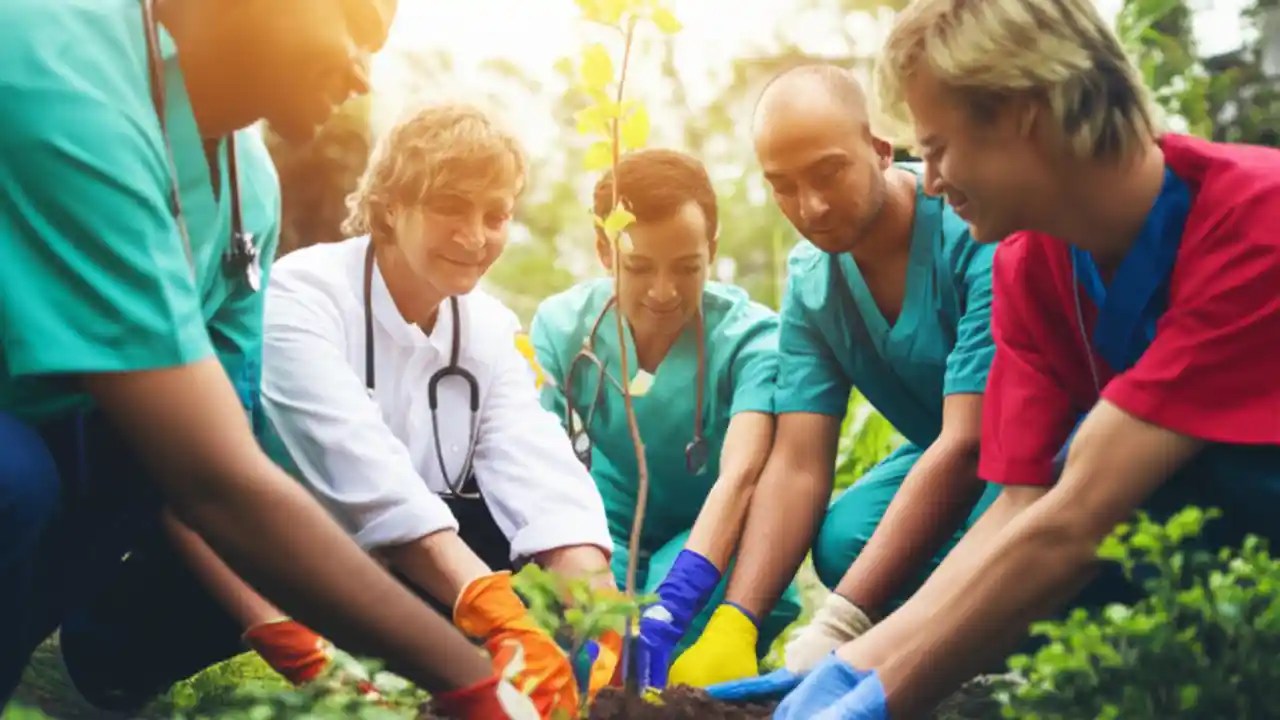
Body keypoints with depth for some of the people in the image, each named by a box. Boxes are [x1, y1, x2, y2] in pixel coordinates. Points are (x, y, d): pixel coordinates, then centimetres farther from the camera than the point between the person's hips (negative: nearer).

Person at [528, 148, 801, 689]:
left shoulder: (751, 336, -20)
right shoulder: (561, 326, -13)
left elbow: (740, 477, -35)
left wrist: (668, 608, -52)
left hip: (714, 547, -1)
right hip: (609, 539, 1)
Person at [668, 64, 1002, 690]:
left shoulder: (979, 231, -28)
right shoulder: (810, 278, -8)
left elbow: (968, 444, -33)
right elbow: (797, 465, -12)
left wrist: (837, 627, -37)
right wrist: (732, 626, -27)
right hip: (945, 452, 6)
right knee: (842, 540, -24)